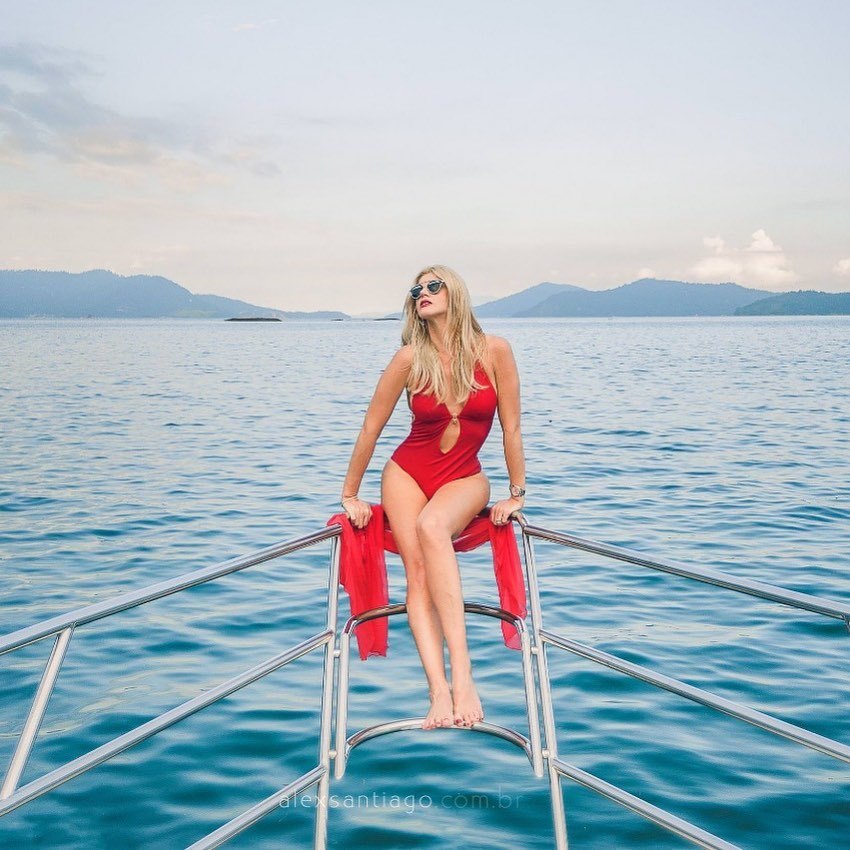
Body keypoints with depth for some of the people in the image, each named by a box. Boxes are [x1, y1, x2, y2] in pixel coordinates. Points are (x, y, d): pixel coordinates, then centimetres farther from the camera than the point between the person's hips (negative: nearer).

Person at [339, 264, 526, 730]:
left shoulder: (494, 350, -8)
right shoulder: (410, 358, -7)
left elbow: (511, 427, -2)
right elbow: (371, 427, 1)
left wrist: (517, 493, 0)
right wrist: (350, 495, 5)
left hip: (465, 479, -2)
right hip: (407, 473, 2)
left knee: (432, 526, -35)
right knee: (417, 572, -21)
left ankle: (461, 672, -40)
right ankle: (440, 691, -29)